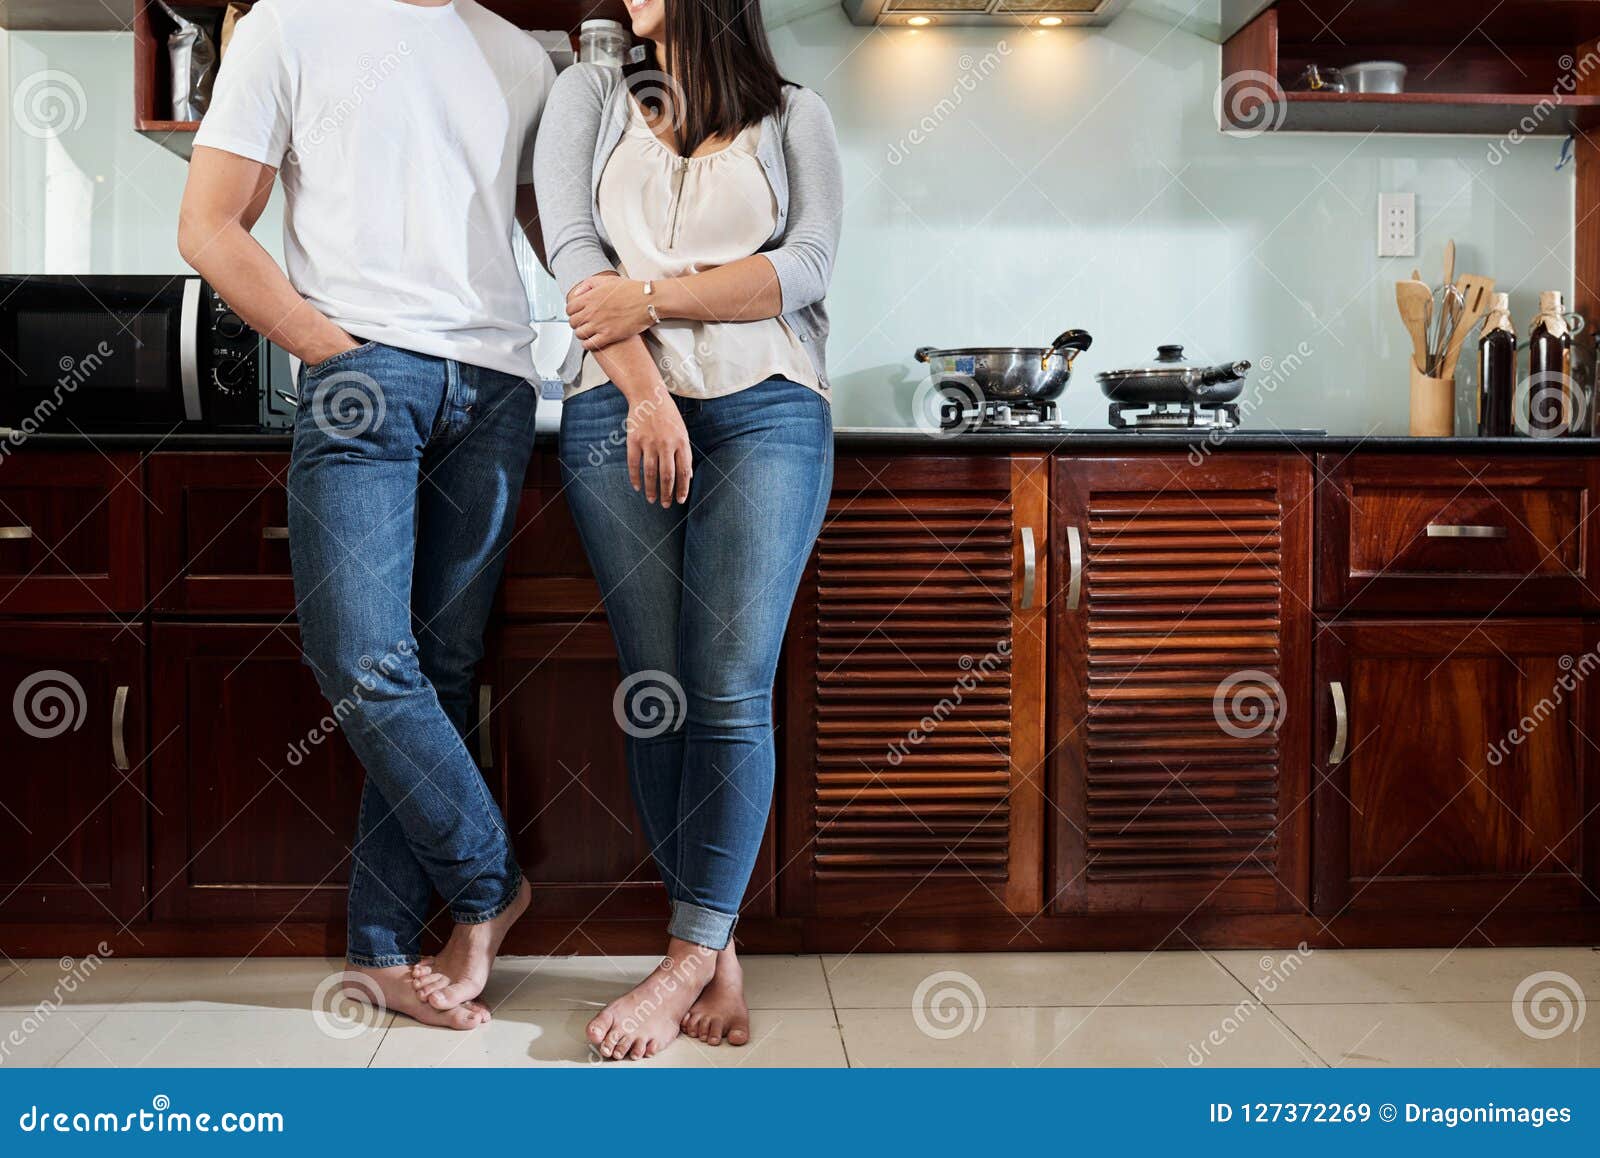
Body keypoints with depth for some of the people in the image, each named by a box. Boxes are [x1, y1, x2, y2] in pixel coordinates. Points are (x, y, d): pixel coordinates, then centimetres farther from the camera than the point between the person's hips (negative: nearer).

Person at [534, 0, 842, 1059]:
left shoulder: (794, 116, 14)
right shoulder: (589, 96, 17)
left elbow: (806, 268, 0)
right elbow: (574, 250, 3)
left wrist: (652, 298, -8)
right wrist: (646, 393, -10)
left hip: (766, 412, -1)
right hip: (621, 410, 1)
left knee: (731, 692, -8)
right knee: (655, 694, -2)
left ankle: (687, 960, -1)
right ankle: (719, 955, 7)